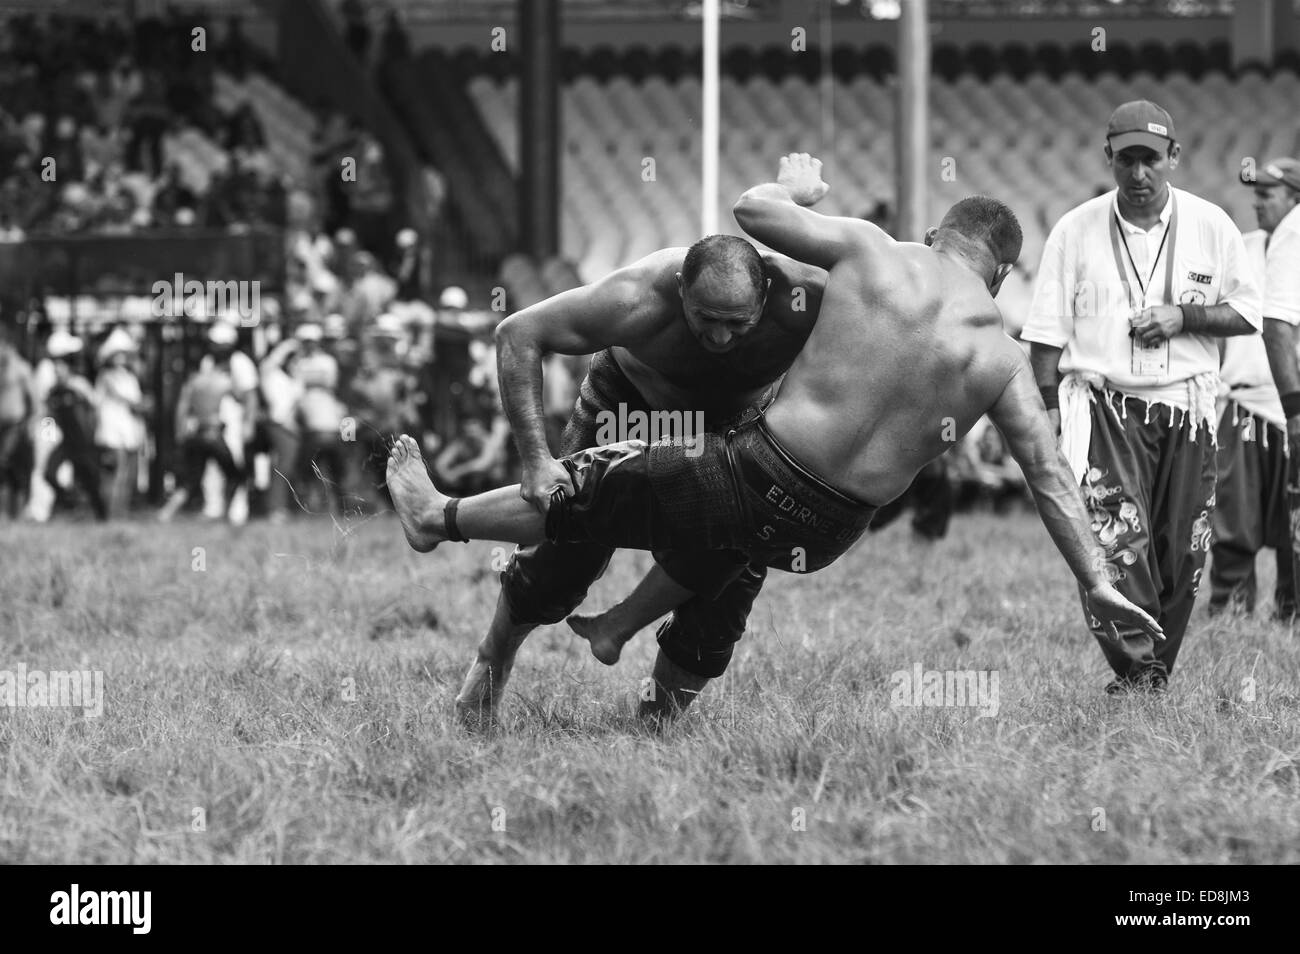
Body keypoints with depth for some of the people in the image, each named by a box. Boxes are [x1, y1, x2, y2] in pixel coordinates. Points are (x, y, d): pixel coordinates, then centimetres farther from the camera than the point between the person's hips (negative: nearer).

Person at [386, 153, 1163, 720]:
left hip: (761, 477, -3)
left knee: (594, 484, 18)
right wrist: (1097, 582, -1)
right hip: (827, 536, 3)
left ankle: (438, 517, 36)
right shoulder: (1000, 357, -1)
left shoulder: (872, 250, -7)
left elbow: (753, 209, 0)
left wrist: (799, 186, 21)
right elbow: (1050, 474, -3)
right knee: (711, 541, 38)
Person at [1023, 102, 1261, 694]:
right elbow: (1047, 333, 5)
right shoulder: (1074, 231, 3)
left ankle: (1155, 676, 13)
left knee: (1180, 553, 1)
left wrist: (1182, 318, -9)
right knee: (1118, 538, -20)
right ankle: (1136, 671, -22)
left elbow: (1247, 313, 8)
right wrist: (1049, 409, -2)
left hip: (1186, 407, 2)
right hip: (1104, 405, -2)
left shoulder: (1211, 227, 5)